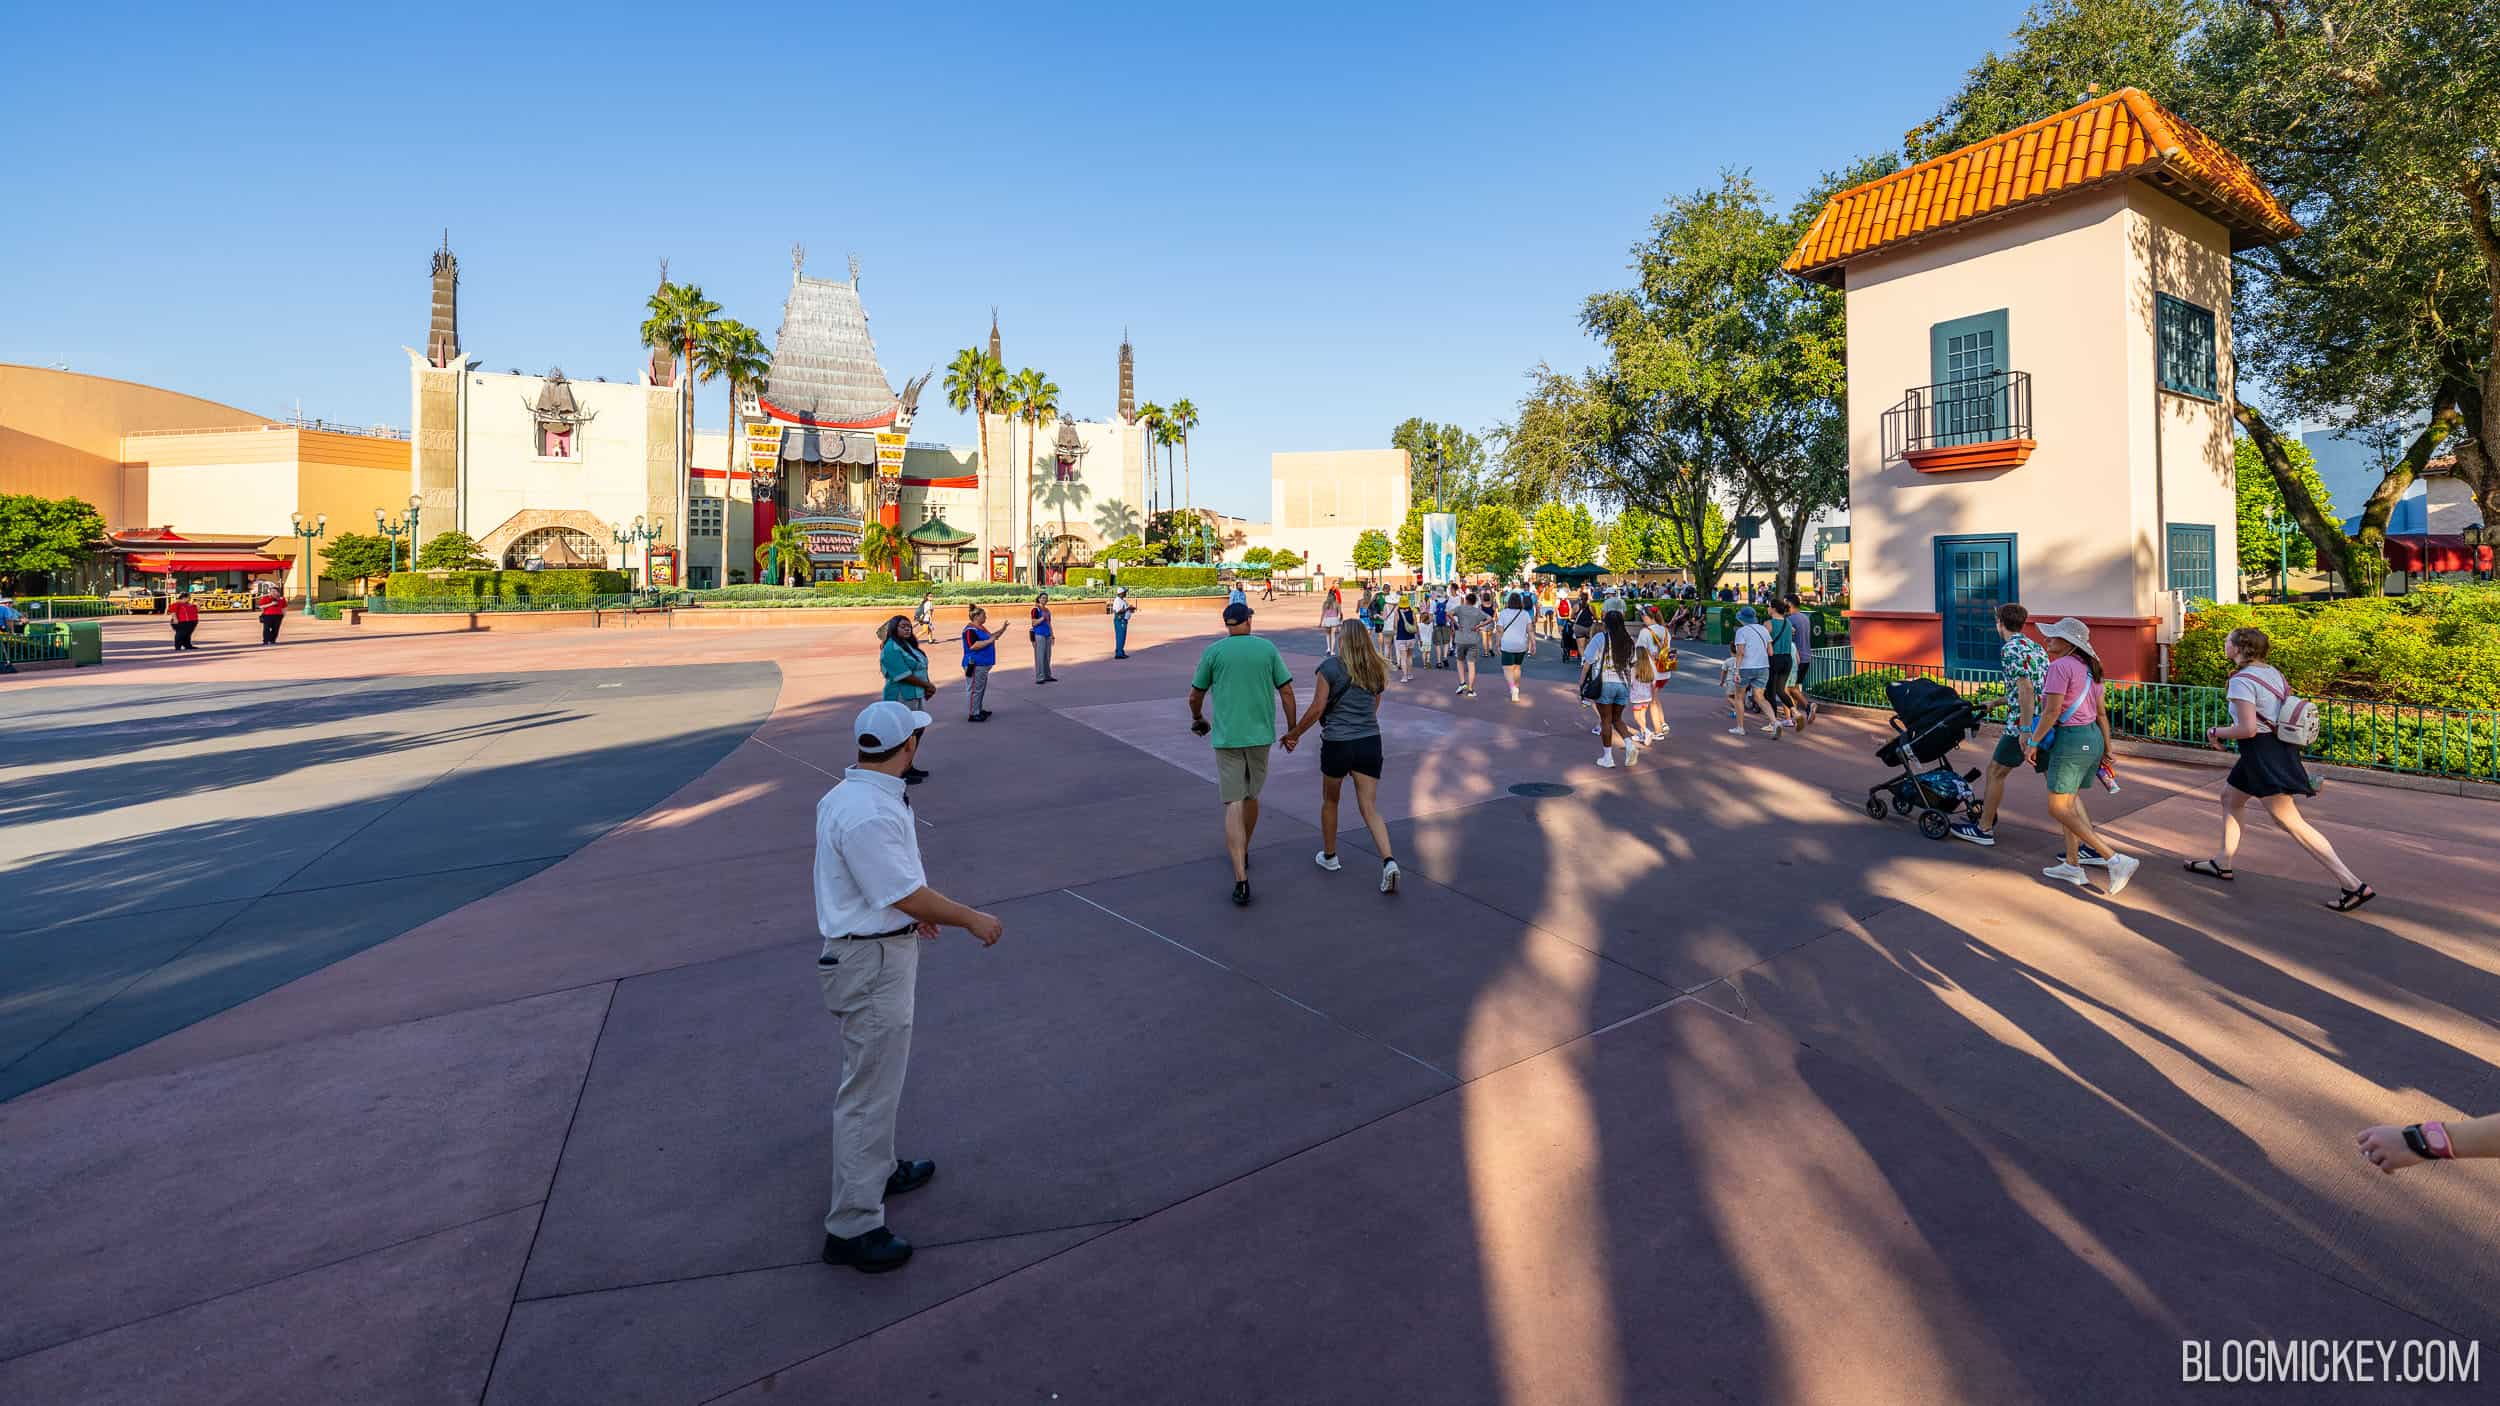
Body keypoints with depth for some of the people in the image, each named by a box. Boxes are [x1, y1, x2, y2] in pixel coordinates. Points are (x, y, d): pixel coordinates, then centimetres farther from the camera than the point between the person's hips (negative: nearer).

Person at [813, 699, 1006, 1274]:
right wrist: (972, 919, -12)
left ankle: (879, 1169, 44)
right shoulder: (868, 815, -28)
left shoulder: (851, 794, 5)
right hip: (874, 961, -11)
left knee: (877, 1073, 25)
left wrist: (914, 914, 25)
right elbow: (910, 896, -25)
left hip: (875, 947, 11)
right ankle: (852, 1225, 14)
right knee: (870, 1088, 1)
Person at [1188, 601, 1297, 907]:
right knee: (1251, 796, 21)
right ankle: (1243, 853, 41)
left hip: (1226, 736, -2)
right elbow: (1287, 692, 1)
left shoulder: (1214, 651, -1)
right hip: (1261, 734, 2)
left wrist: (1197, 719, 25)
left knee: (1234, 804, -3)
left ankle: (1241, 878, -13)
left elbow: (1195, 697, 5)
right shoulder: (1267, 648, 2)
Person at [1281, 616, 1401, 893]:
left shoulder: (1331, 667, -9)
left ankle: (1329, 856, 34)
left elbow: (1317, 709, -10)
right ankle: (1389, 861, -14)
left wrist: (1294, 733, 2)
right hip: (1370, 742, 4)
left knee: (1330, 800, 19)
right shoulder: (1376, 669, 8)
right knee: (1370, 808, 4)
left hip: (1337, 743, -4)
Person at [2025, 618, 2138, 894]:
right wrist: (2107, 748, 21)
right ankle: (2072, 865, 23)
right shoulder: (2089, 668, 12)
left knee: (2058, 809, -4)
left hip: (2071, 739, -10)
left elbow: (2052, 711, -19)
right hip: (2092, 737, 10)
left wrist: (2033, 741, -11)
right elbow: (2101, 713, 16)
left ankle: (2117, 860, -8)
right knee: (2070, 802, 18)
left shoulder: (2060, 666, -15)